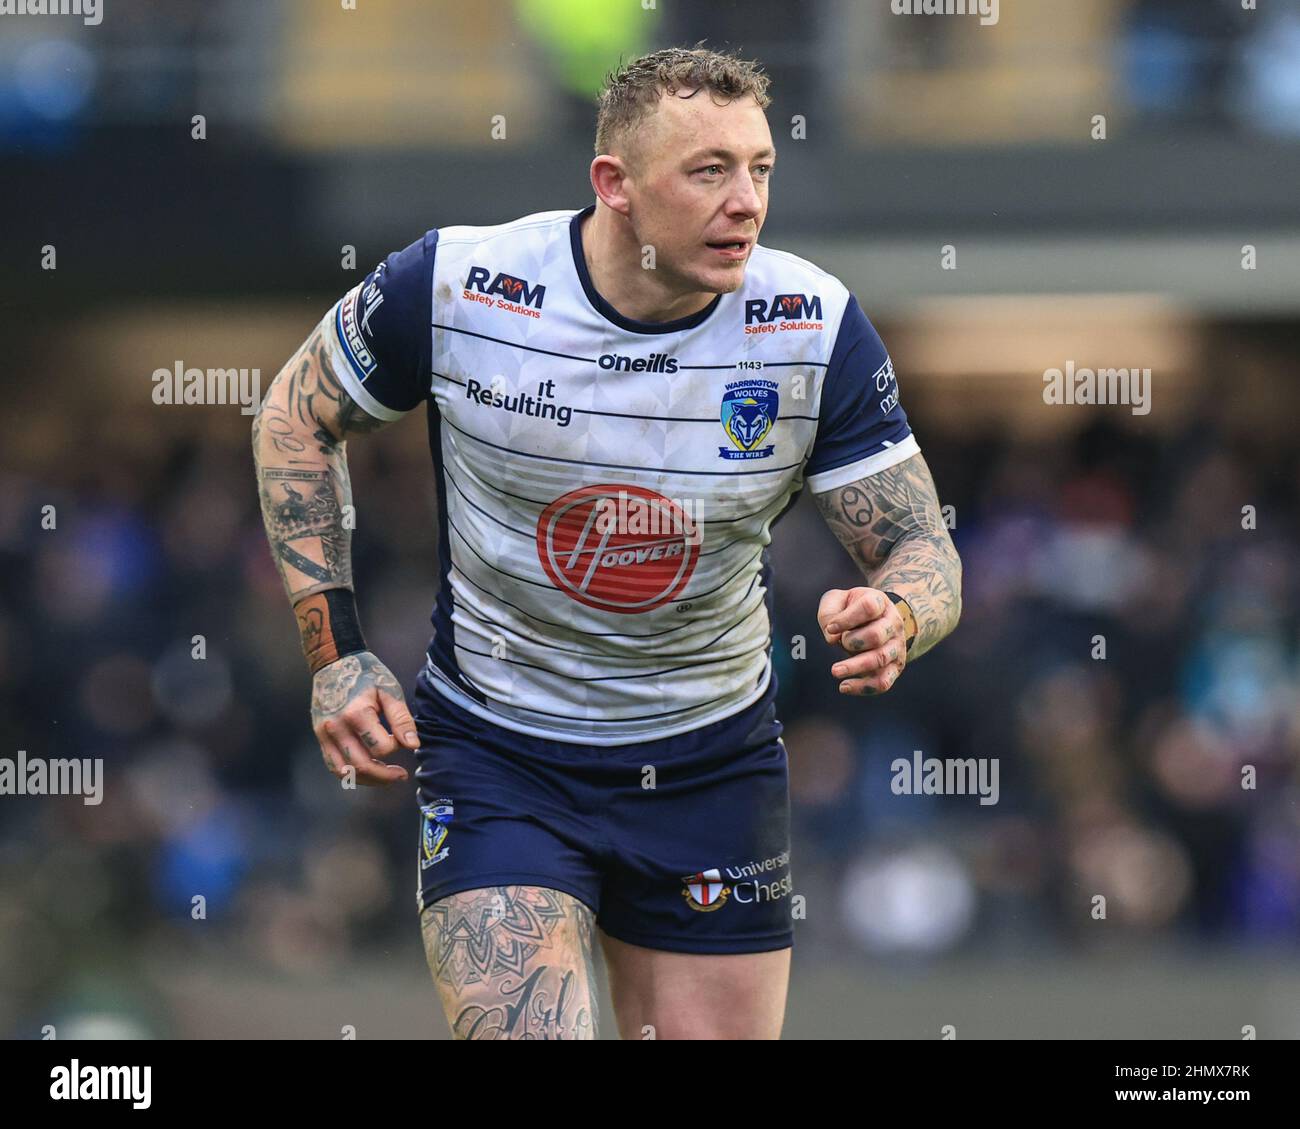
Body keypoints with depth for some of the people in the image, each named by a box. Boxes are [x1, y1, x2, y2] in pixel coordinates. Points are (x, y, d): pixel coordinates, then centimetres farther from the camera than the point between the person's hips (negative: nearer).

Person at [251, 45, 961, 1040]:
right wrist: (336, 652, -4)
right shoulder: (454, 283, -16)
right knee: (527, 1031, -22)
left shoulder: (816, 326, -12)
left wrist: (892, 620, -32)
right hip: (497, 757, -2)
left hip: (715, 764, 3)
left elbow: (923, 552, -7)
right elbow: (296, 418, 2)